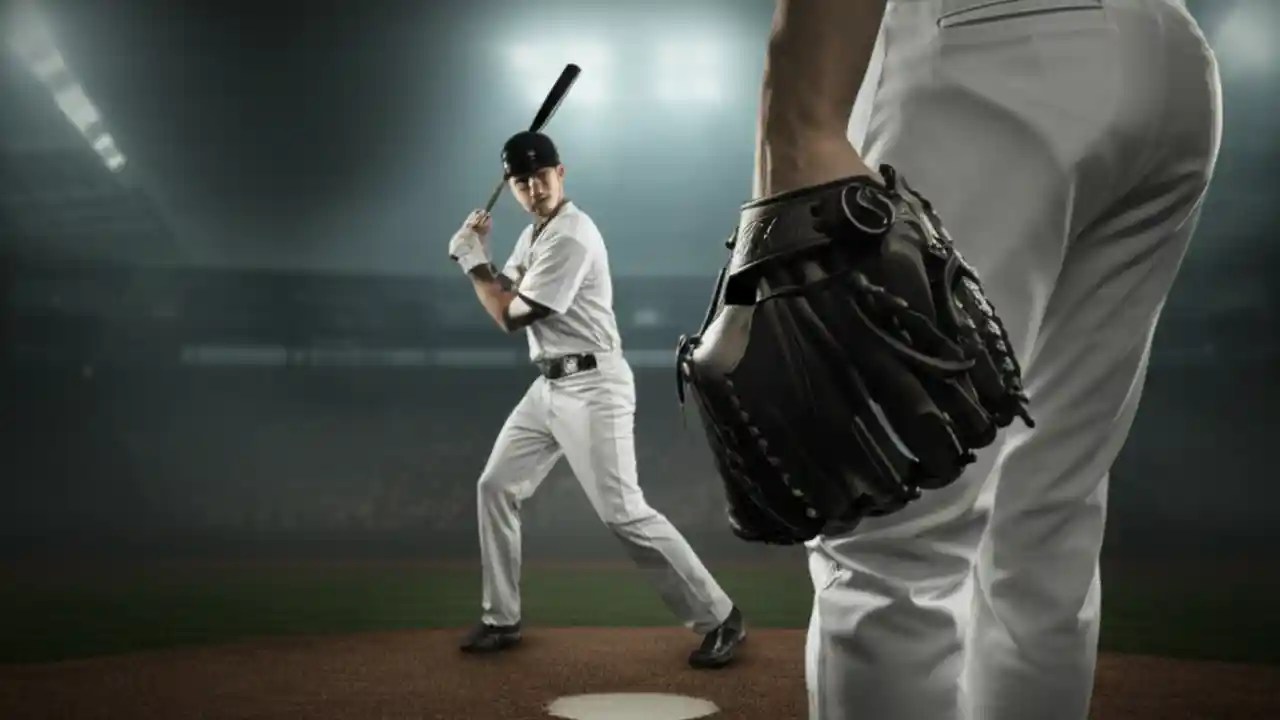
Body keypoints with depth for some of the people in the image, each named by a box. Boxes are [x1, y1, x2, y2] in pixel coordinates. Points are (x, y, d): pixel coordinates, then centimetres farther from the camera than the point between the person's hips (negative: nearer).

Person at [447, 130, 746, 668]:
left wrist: (471, 260, -5)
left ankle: (720, 618, -3)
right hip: (548, 385, 10)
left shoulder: (571, 236, -19)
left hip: (592, 387, -10)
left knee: (624, 513, -13)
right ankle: (501, 619, 22)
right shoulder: (534, 234, 13)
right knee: (496, 486, 11)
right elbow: (503, 299, 17)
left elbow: (512, 317, -16)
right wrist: (477, 255, 1)